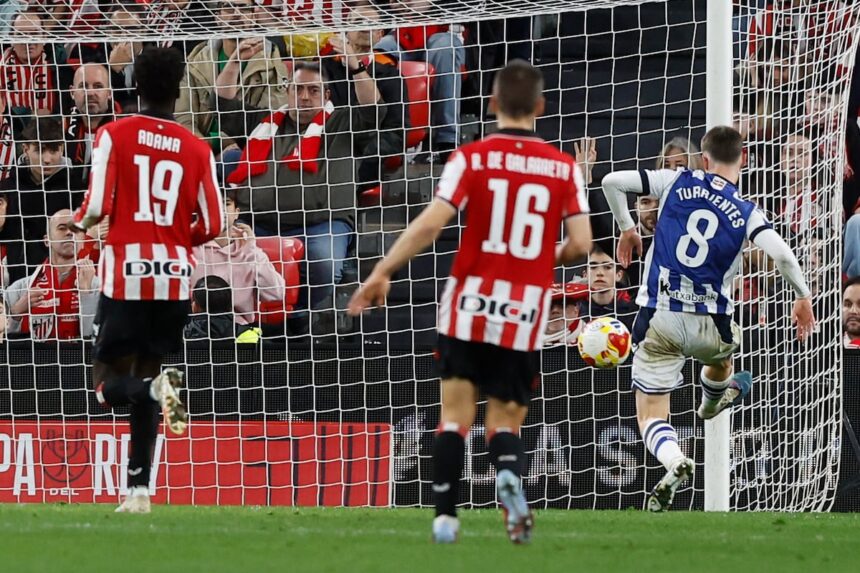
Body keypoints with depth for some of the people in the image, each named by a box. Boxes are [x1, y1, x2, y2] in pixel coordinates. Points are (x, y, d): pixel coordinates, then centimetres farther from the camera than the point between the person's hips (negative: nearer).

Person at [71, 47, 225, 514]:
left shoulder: (114, 135, -2)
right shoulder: (196, 149, 5)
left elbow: (97, 205, -9)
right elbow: (211, 225, 3)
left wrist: (79, 221, 13)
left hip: (126, 273, -3)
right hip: (176, 278, 3)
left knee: (109, 384, 4)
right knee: (144, 372, 15)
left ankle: (158, 386, -30)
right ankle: (139, 489, 9)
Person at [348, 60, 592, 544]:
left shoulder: (472, 159, -3)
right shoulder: (564, 168, 1)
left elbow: (430, 224, -13)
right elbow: (581, 243, -4)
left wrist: (382, 274, -8)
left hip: (471, 306, -1)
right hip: (527, 314, 1)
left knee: (456, 414, 8)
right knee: (506, 422, 9)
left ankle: (446, 516, 0)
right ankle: (510, 472, -24)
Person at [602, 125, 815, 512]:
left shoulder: (677, 183, 0)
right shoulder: (746, 214, -3)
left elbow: (612, 182, -3)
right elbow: (782, 255, -18)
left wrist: (626, 228, 14)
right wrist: (803, 298, -1)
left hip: (658, 318, -1)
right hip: (709, 325, 1)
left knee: (651, 416, 2)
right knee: (724, 346, 40)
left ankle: (674, 461, -29)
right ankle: (713, 401, 69)